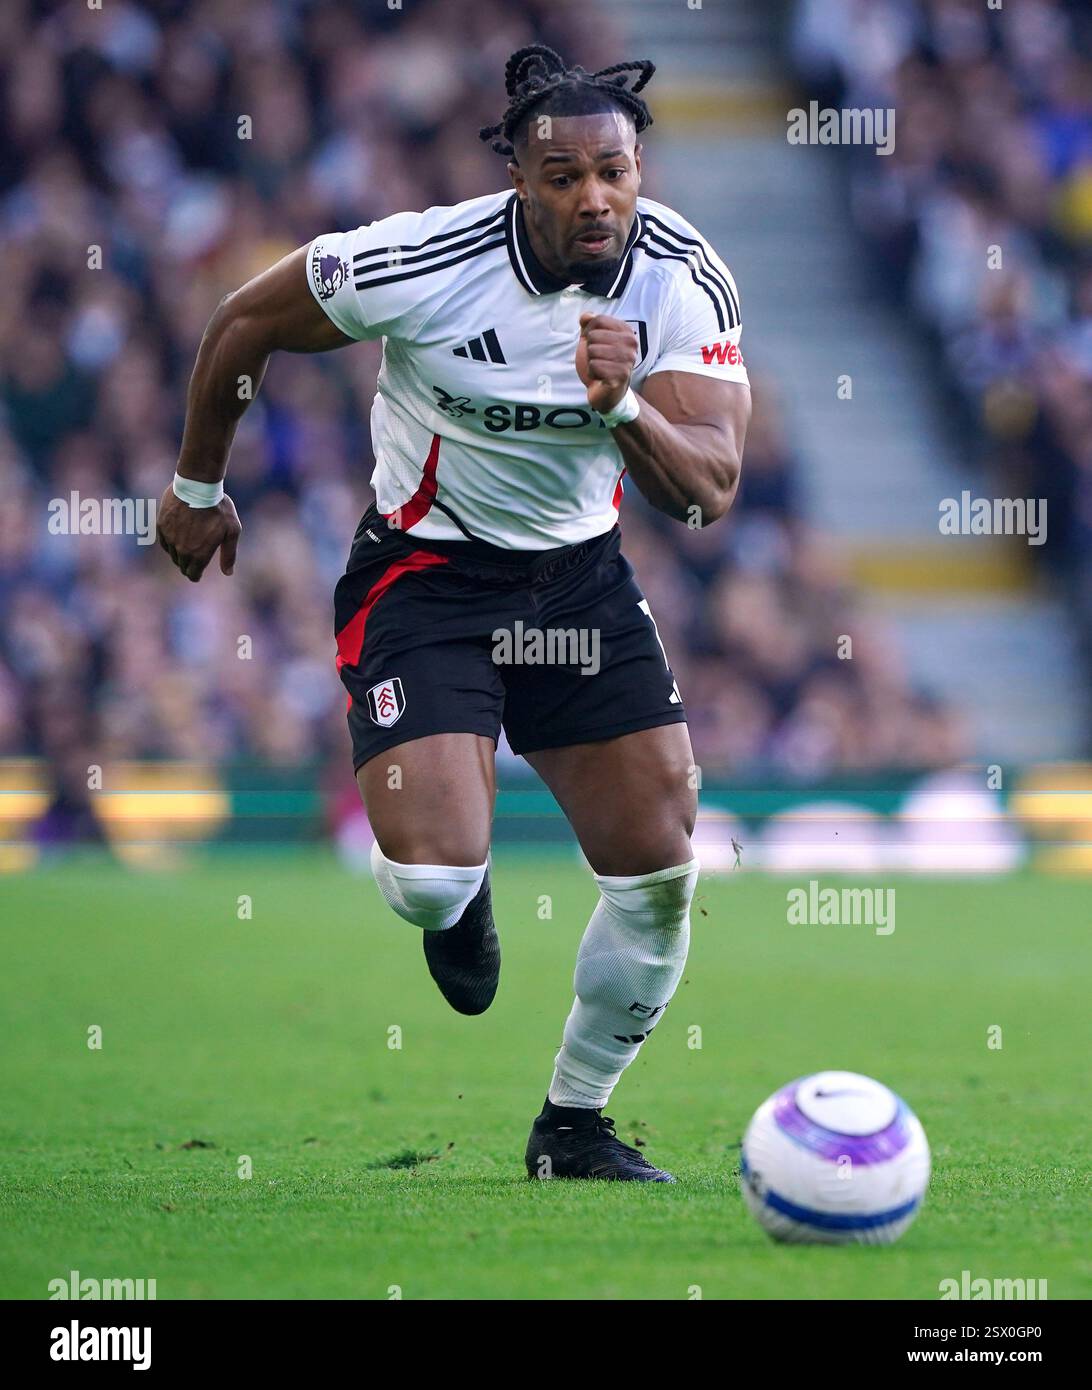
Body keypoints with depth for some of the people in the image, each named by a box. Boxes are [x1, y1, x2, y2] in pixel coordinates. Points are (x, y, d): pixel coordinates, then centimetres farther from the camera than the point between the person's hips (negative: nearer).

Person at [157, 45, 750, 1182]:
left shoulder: (684, 281, -15)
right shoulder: (426, 262, -24)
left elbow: (707, 492, -19)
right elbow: (243, 325, -7)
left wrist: (623, 409, -39)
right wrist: (199, 486, 6)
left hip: (580, 572, 4)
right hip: (424, 568, -4)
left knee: (661, 870, 0)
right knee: (433, 879, -20)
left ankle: (574, 1126, 23)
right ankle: (457, 905, 21)